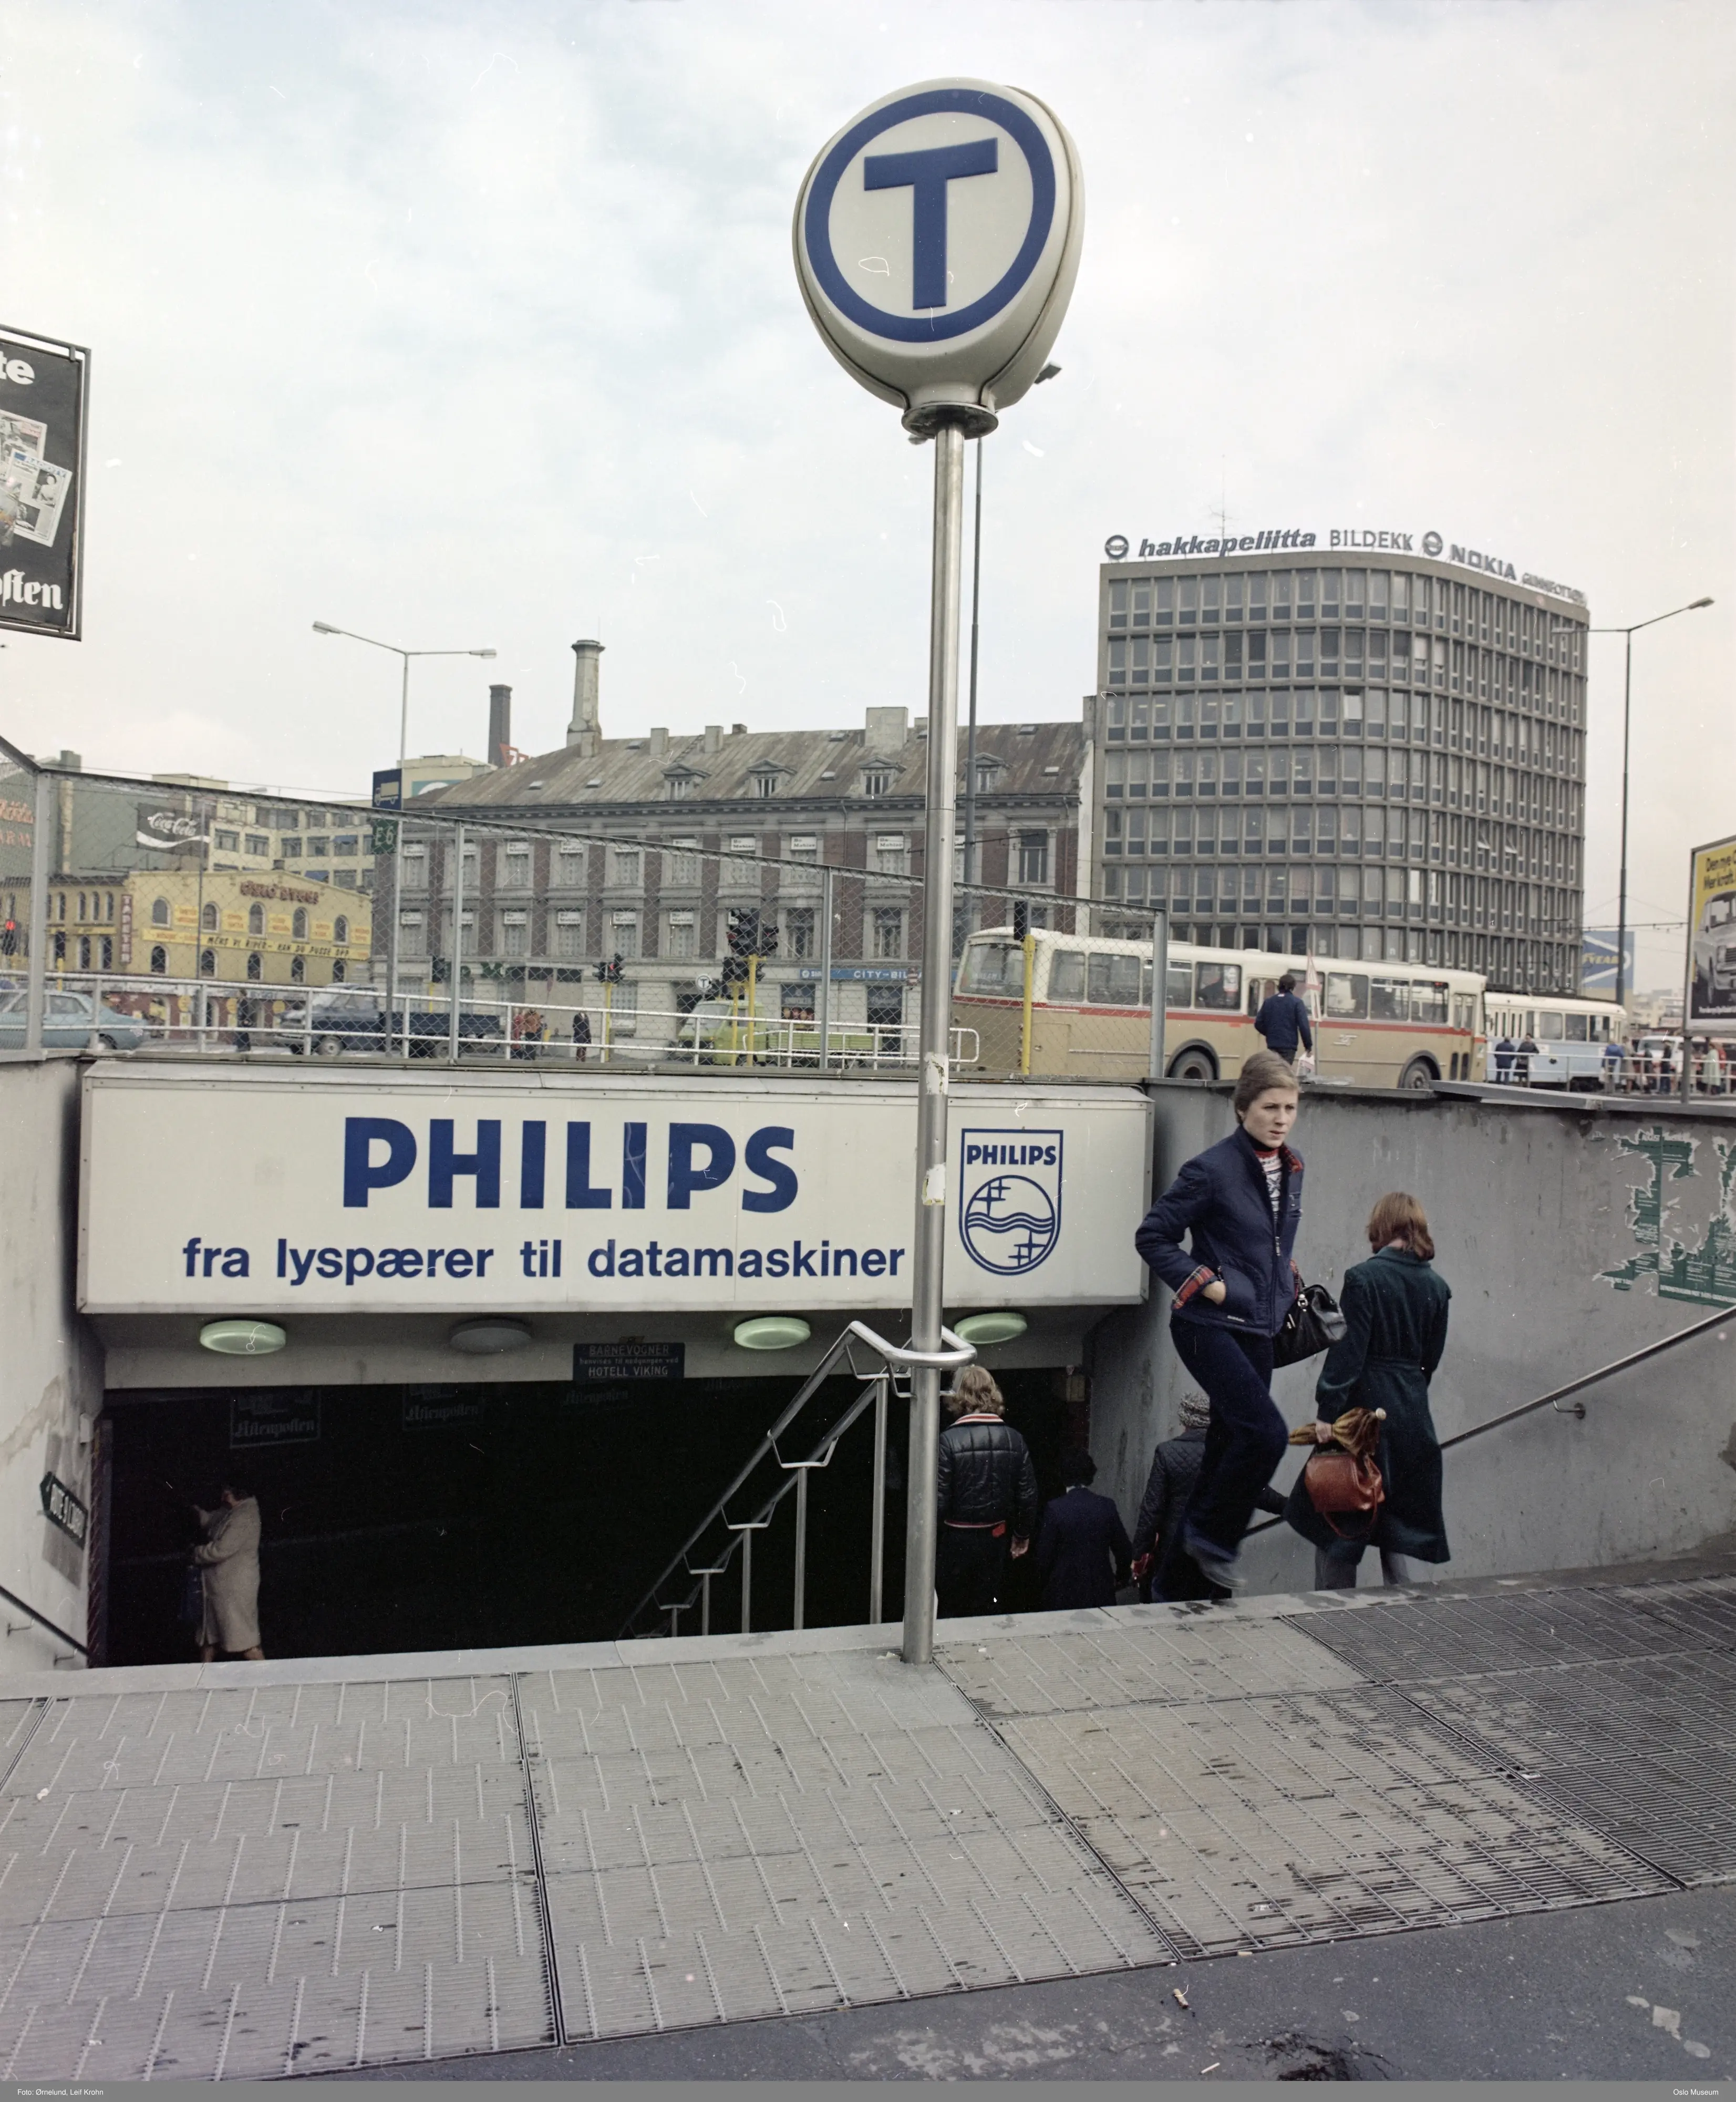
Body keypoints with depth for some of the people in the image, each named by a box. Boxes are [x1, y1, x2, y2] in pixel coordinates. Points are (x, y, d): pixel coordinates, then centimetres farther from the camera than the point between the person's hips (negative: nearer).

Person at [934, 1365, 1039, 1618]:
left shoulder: (948, 1440, -16)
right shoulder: (1014, 1440, -3)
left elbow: (938, 1500, -17)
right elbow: (1028, 1495, 2)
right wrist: (1023, 1533, 17)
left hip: (956, 1541, -4)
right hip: (996, 1539, 4)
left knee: (949, 1609, 11)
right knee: (989, 1611, 15)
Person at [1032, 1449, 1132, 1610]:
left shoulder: (1054, 1508, -11)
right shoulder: (1107, 1506, -4)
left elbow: (1044, 1557, -7)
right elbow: (1124, 1551, 3)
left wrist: (1042, 1591, 9)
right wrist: (1120, 1578, 22)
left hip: (1063, 1592, -2)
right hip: (1101, 1594, 2)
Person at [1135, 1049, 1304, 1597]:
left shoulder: (1290, 1169, 8)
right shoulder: (1212, 1170, -15)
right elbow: (1152, 1236, -11)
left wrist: (1286, 1279, 10)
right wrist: (1204, 1283, -15)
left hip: (1256, 1330, 8)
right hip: (1208, 1326, -8)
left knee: (1226, 1449, 10)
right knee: (1266, 1432, -20)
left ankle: (1177, 1584, 23)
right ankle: (1212, 1537, 4)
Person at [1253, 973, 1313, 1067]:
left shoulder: (1268, 1001, 9)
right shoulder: (1297, 1003, -4)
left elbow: (1258, 1024, 7)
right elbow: (1304, 1026, -12)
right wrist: (1308, 1046, -4)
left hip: (1272, 1046, 4)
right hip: (1289, 1046, -4)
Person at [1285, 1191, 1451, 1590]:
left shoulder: (1364, 1278, -12)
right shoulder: (1436, 1286, 4)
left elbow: (1347, 1352, -15)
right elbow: (1431, 1357, 10)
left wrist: (1327, 1412, -12)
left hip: (1365, 1407, -5)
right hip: (1412, 1415, 5)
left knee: (1338, 1522, 7)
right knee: (1402, 1523, 13)